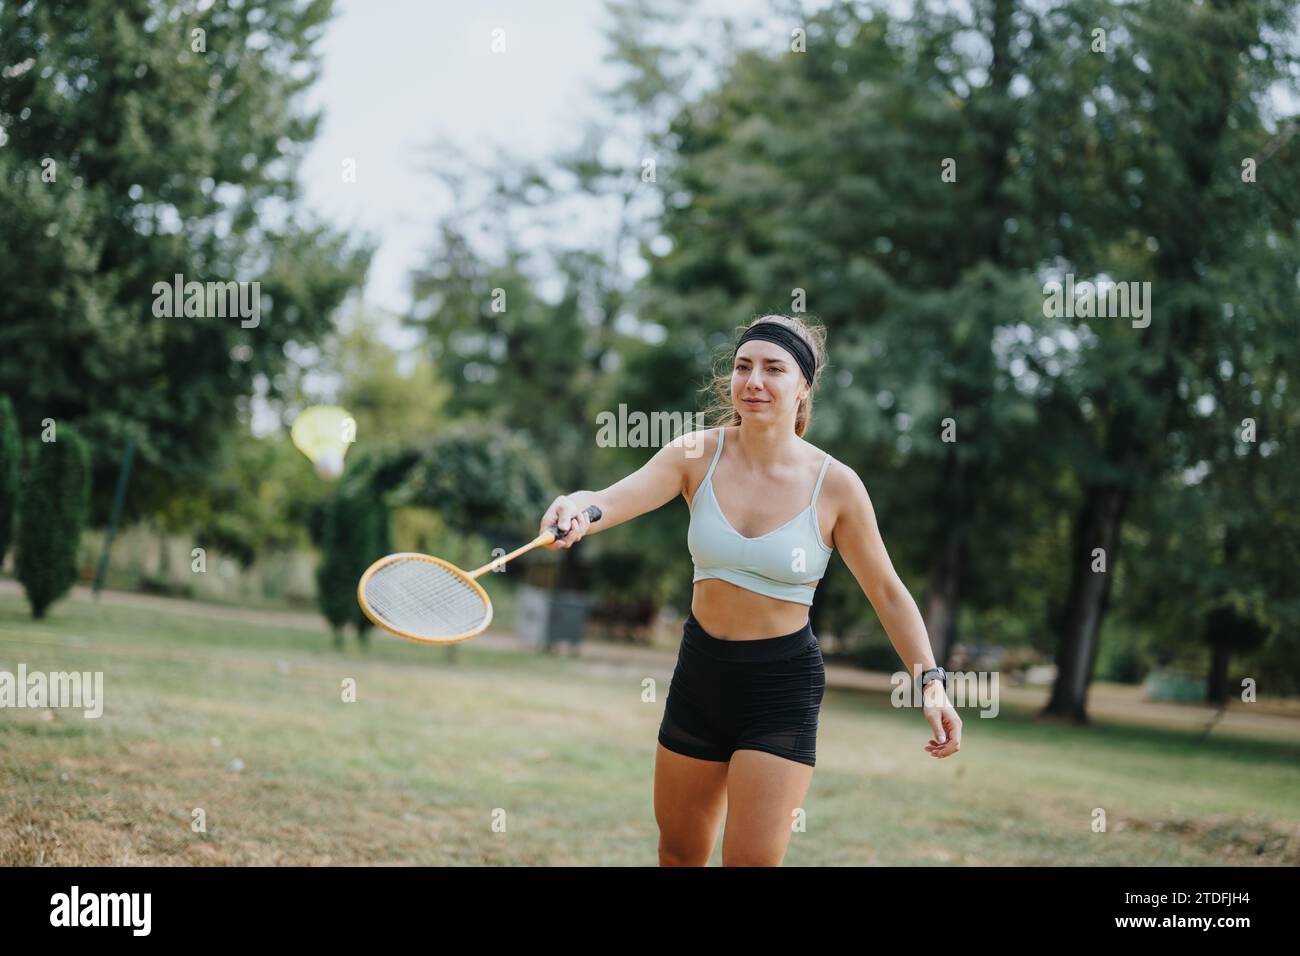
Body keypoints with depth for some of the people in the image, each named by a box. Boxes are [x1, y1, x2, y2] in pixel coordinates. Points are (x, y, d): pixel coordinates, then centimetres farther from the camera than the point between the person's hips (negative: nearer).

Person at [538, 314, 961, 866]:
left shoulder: (835, 485, -11)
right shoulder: (697, 456, -6)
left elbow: (887, 593, -1)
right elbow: (616, 499, -23)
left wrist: (930, 680, -10)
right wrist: (579, 510, -46)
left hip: (783, 686, -3)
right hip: (700, 671, 3)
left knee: (752, 860, -10)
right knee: (679, 852, 16)